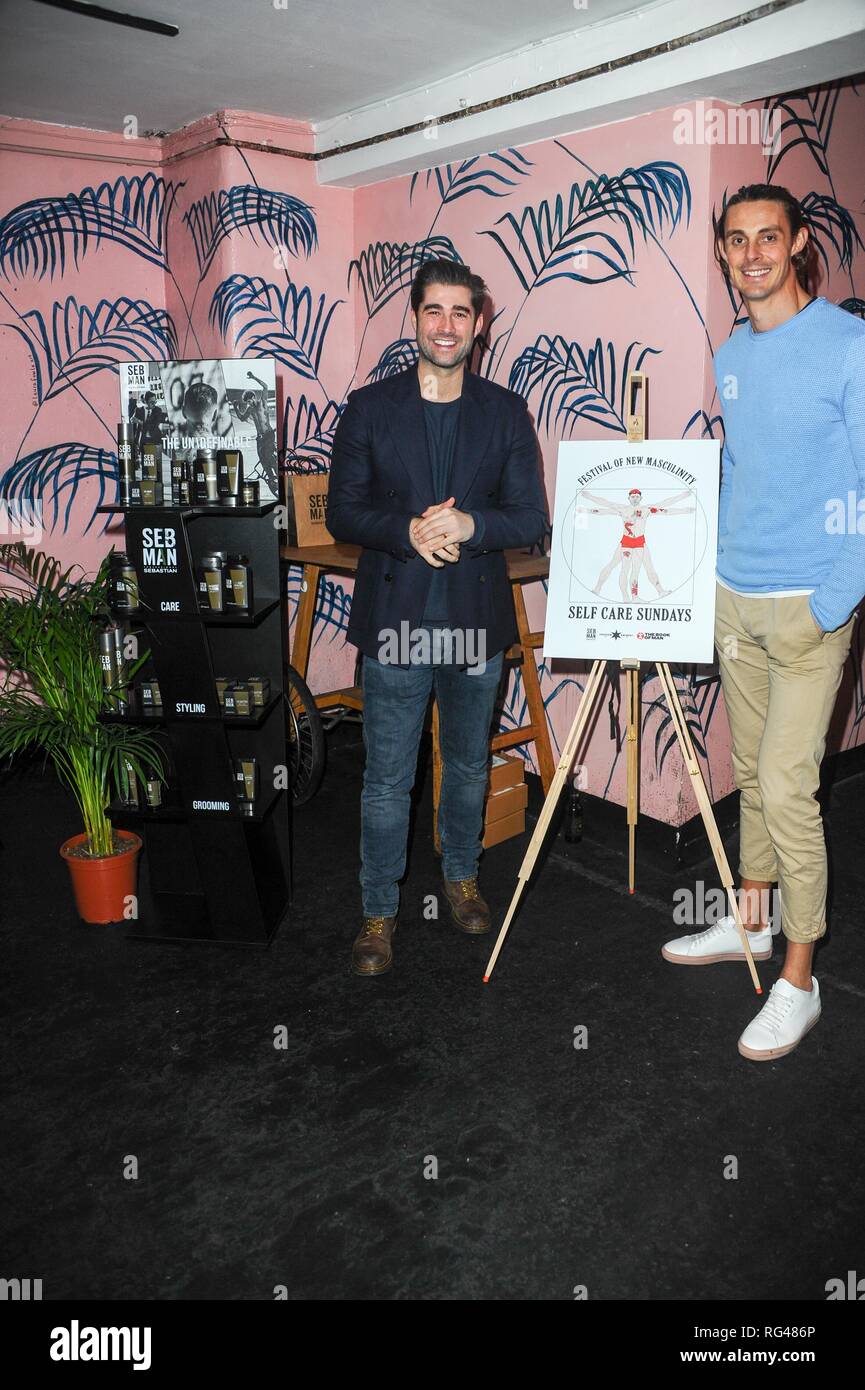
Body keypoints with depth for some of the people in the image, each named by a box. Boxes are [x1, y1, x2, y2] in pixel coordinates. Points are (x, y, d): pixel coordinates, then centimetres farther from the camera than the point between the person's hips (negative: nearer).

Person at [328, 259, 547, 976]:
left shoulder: (506, 411, 4)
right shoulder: (370, 407, 2)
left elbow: (531, 518, 1)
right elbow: (342, 512, 0)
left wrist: (470, 526, -19)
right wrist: (408, 532, -18)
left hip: (476, 621, 2)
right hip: (394, 620, -1)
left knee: (469, 765, 18)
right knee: (387, 778, 4)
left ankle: (462, 876, 40)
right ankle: (380, 912, 20)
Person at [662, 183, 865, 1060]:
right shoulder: (730, 356, 11)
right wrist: (708, 557, 13)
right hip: (733, 596, 6)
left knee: (786, 788, -7)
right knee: (751, 773, 15)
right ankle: (750, 921, 31)